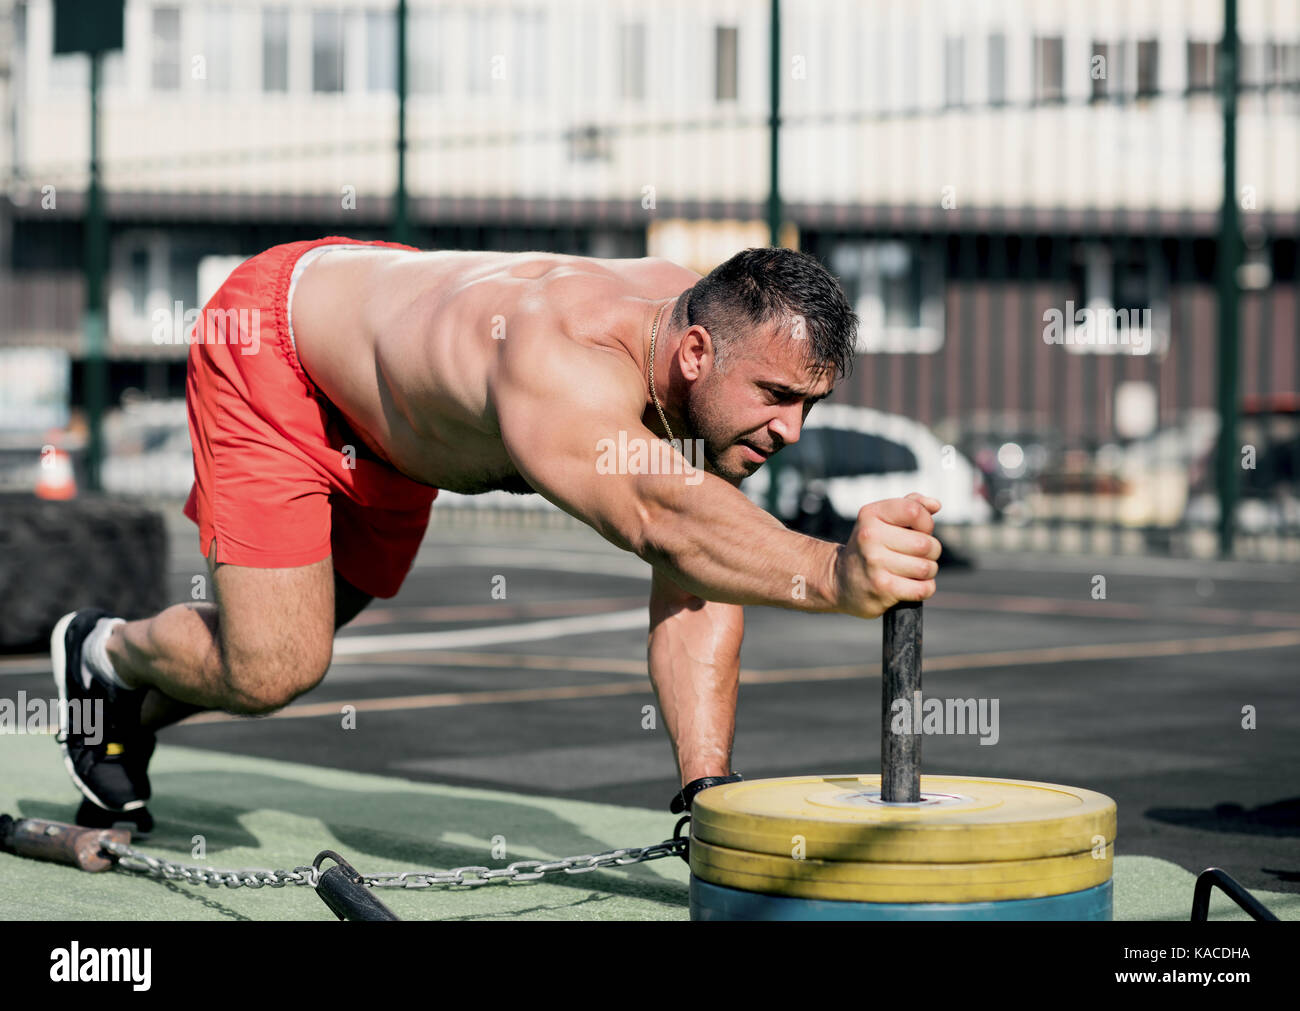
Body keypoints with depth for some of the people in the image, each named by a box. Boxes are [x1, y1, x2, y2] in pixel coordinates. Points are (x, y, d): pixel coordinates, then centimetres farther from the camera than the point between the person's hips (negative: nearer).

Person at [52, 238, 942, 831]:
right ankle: (106, 652, 23)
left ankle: (131, 717, 49)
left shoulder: (723, 353, -24)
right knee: (272, 668, -11)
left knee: (308, 631, 20)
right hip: (269, 343, -8)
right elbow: (659, 516, -68)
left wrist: (707, 788, -32)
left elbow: (698, 584, -22)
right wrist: (834, 577, -84)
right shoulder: (567, 365, -48)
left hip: (383, 326, 8)